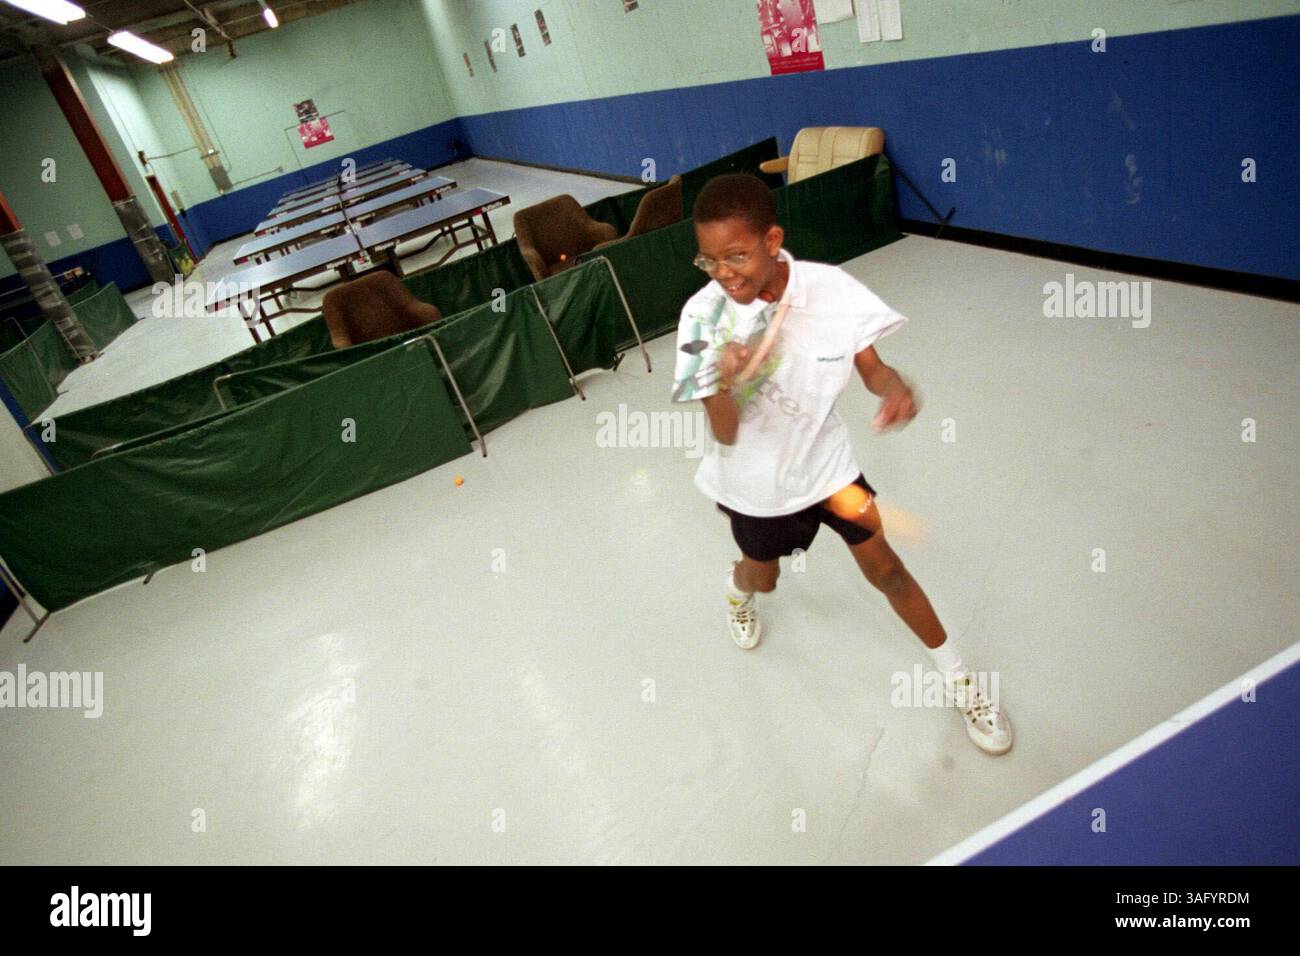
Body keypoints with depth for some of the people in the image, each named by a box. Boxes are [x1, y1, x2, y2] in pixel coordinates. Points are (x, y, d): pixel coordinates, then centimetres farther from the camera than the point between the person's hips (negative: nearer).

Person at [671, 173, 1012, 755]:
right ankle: (738, 586, 62)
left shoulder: (830, 288, -22)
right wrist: (725, 386, -47)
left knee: (884, 568, 6)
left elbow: (871, 369, -8)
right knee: (763, 575, 21)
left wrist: (896, 386, -32)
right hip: (754, 481, 0)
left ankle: (957, 679, 29)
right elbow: (725, 436, -24)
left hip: (825, 460, 0)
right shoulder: (703, 317, -23)